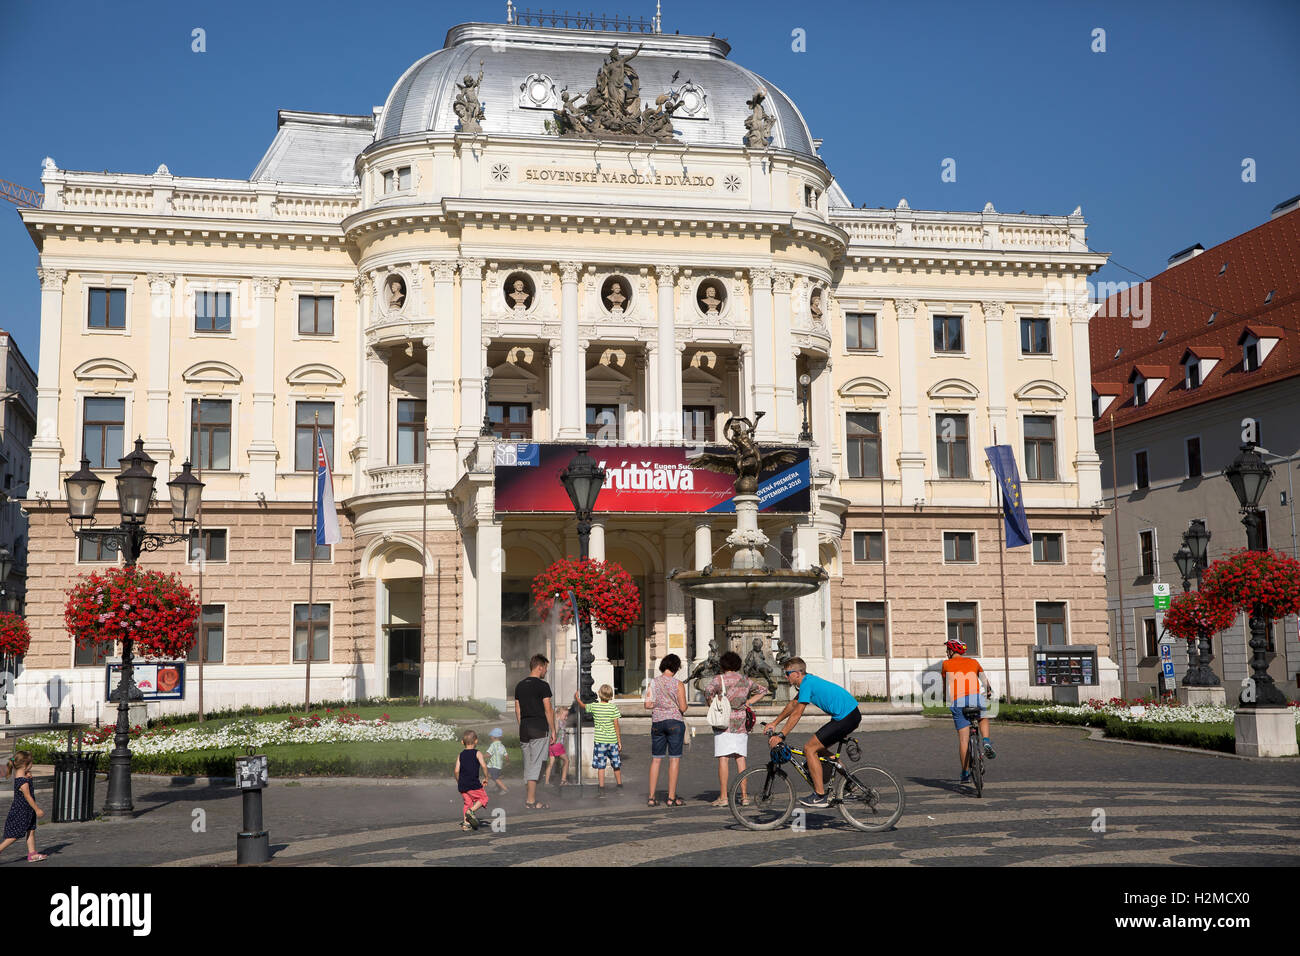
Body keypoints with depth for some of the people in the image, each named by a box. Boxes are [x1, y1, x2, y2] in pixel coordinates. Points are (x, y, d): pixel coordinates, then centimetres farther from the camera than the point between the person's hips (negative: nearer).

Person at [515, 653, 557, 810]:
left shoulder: (519, 686, 12)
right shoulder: (542, 685, -8)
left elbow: (517, 710, 14)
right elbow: (548, 710, -9)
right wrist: (553, 730, -2)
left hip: (524, 729, 7)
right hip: (539, 728, -7)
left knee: (528, 765, 12)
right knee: (535, 765, -6)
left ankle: (531, 798, 16)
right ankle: (531, 801, -8)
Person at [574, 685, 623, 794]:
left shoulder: (594, 706, -4)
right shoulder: (613, 707, -5)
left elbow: (583, 706, 17)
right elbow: (616, 725, -5)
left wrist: (576, 697, 36)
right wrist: (619, 741, 1)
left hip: (600, 741, -1)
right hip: (612, 740, 1)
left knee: (601, 766, 2)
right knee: (616, 765, 14)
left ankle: (601, 789, -2)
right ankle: (620, 786, 25)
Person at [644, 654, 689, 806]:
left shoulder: (653, 683, 2)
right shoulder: (678, 684, -8)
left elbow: (647, 704, -1)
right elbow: (683, 707, -11)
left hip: (657, 722, 4)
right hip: (675, 722, -4)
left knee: (655, 759, 8)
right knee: (674, 759, 1)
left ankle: (651, 797, 7)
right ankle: (672, 798, 1)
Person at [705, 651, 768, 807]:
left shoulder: (720, 679, -2)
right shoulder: (745, 680, 13)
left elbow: (708, 690, -19)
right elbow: (762, 690, 18)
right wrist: (748, 702, 13)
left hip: (724, 723, -4)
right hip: (741, 723, 4)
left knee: (723, 759, -4)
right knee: (740, 758, 7)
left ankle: (723, 797, -5)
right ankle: (744, 795, 5)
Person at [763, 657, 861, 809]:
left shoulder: (807, 683, -12)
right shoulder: (809, 680, 17)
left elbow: (797, 713, -15)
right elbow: (793, 705, 27)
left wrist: (781, 736, -12)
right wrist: (774, 723, 28)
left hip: (846, 718, -10)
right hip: (851, 714, 10)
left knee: (810, 748, -7)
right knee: (818, 749, 19)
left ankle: (820, 796, -6)